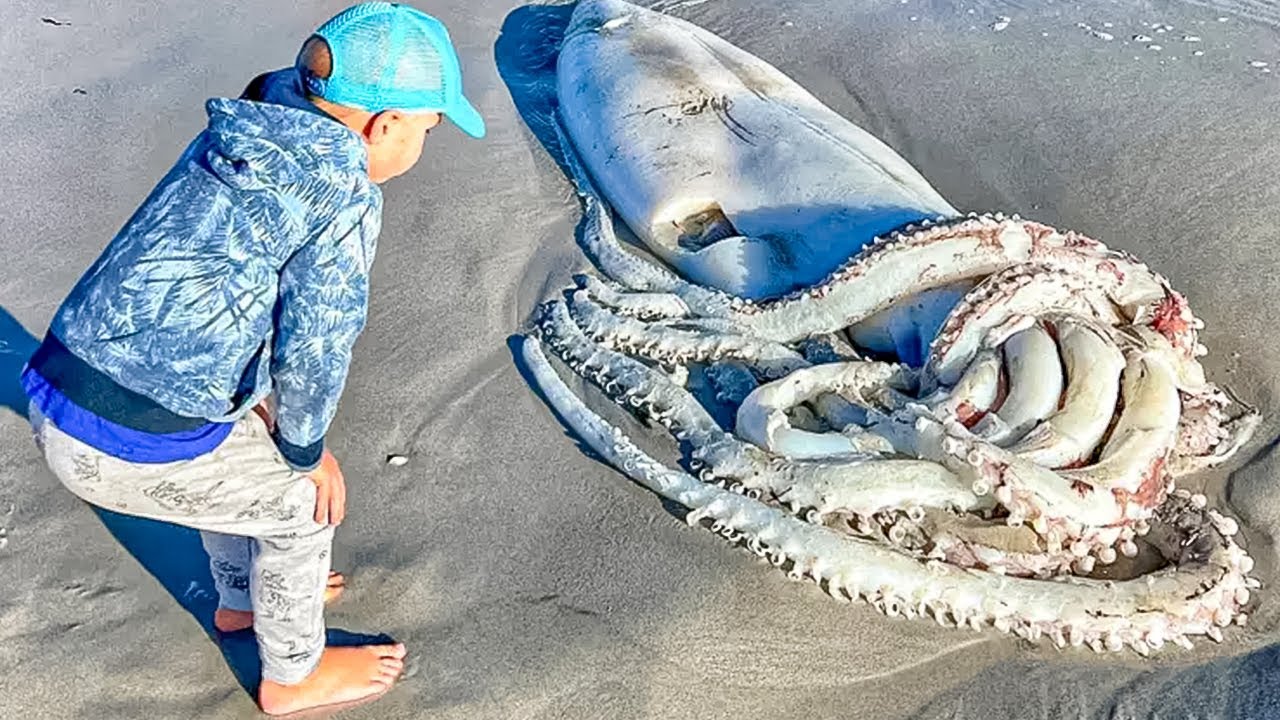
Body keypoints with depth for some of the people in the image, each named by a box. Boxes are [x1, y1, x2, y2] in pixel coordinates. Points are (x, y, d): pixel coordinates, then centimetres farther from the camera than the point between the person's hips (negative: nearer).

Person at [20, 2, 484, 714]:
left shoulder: (235, 139, 8)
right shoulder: (345, 196, -17)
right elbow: (314, 350, -15)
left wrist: (259, 400, 24)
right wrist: (307, 450, 4)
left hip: (55, 397, 8)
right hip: (131, 447, -8)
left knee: (245, 448, 31)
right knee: (301, 496, 13)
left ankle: (243, 598, 54)